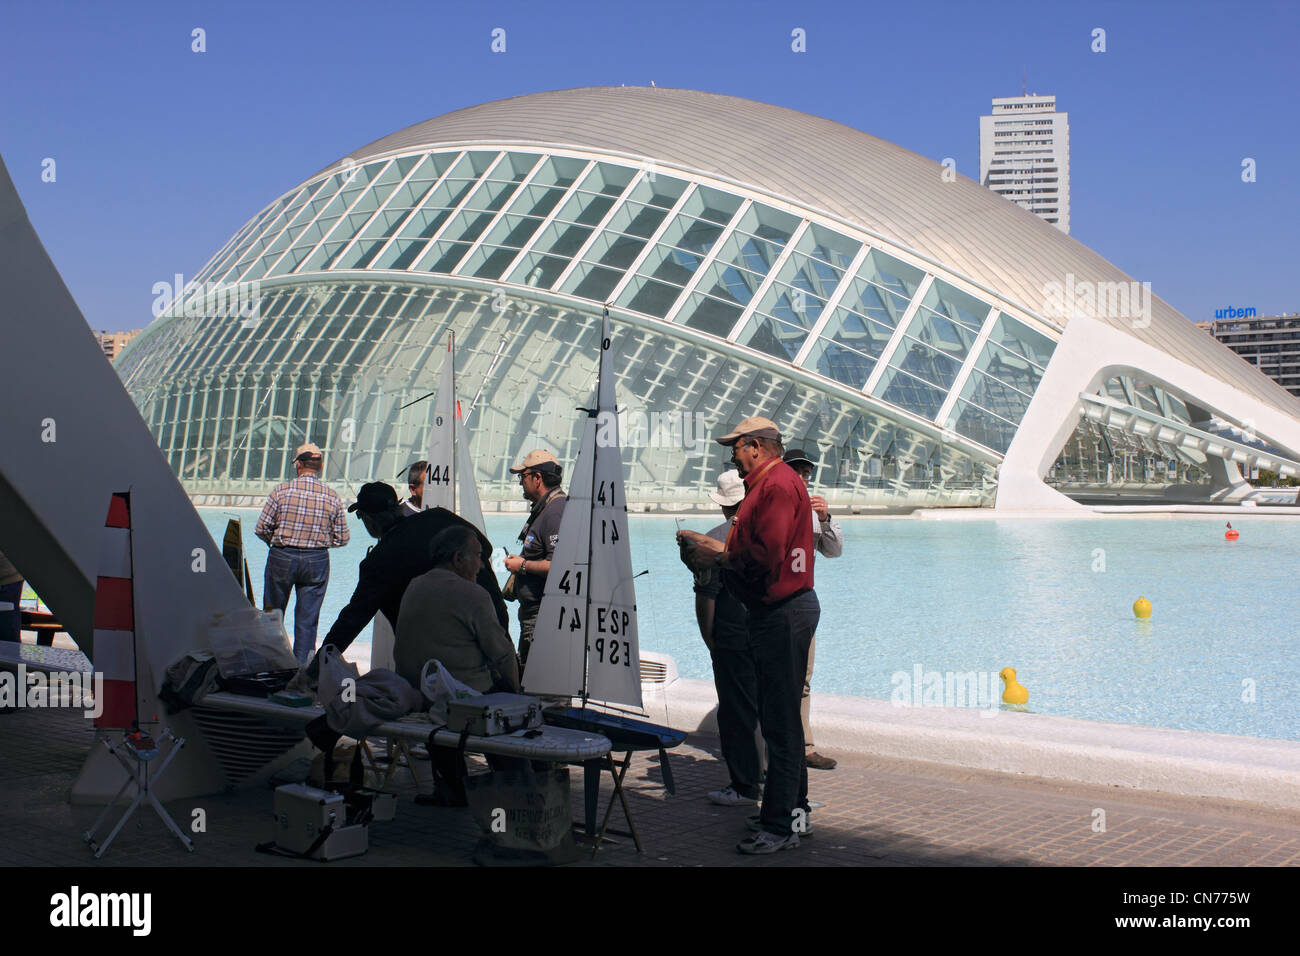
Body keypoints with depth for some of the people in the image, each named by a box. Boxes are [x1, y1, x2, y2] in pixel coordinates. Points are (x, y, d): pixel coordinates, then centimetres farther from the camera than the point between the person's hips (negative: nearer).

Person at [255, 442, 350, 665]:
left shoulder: (281, 491, -7)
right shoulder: (332, 498, -2)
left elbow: (261, 528, -6)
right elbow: (341, 539, 2)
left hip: (282, 557, -1)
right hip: (316, 562, 1)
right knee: (307, 620, 6)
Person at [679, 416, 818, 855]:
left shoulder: (778, 485, -15)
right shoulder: (769, 484, 19)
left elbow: (765, 555, -23)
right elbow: (750, 548, 18)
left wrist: (720, 553, -11)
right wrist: (709, 545, 11)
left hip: (783, 613, -11)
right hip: (777, 610, 11)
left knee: (780, 720, -7)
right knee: (779, 716, 17)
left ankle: (781, 826, -3)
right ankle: (793, 809, 27)